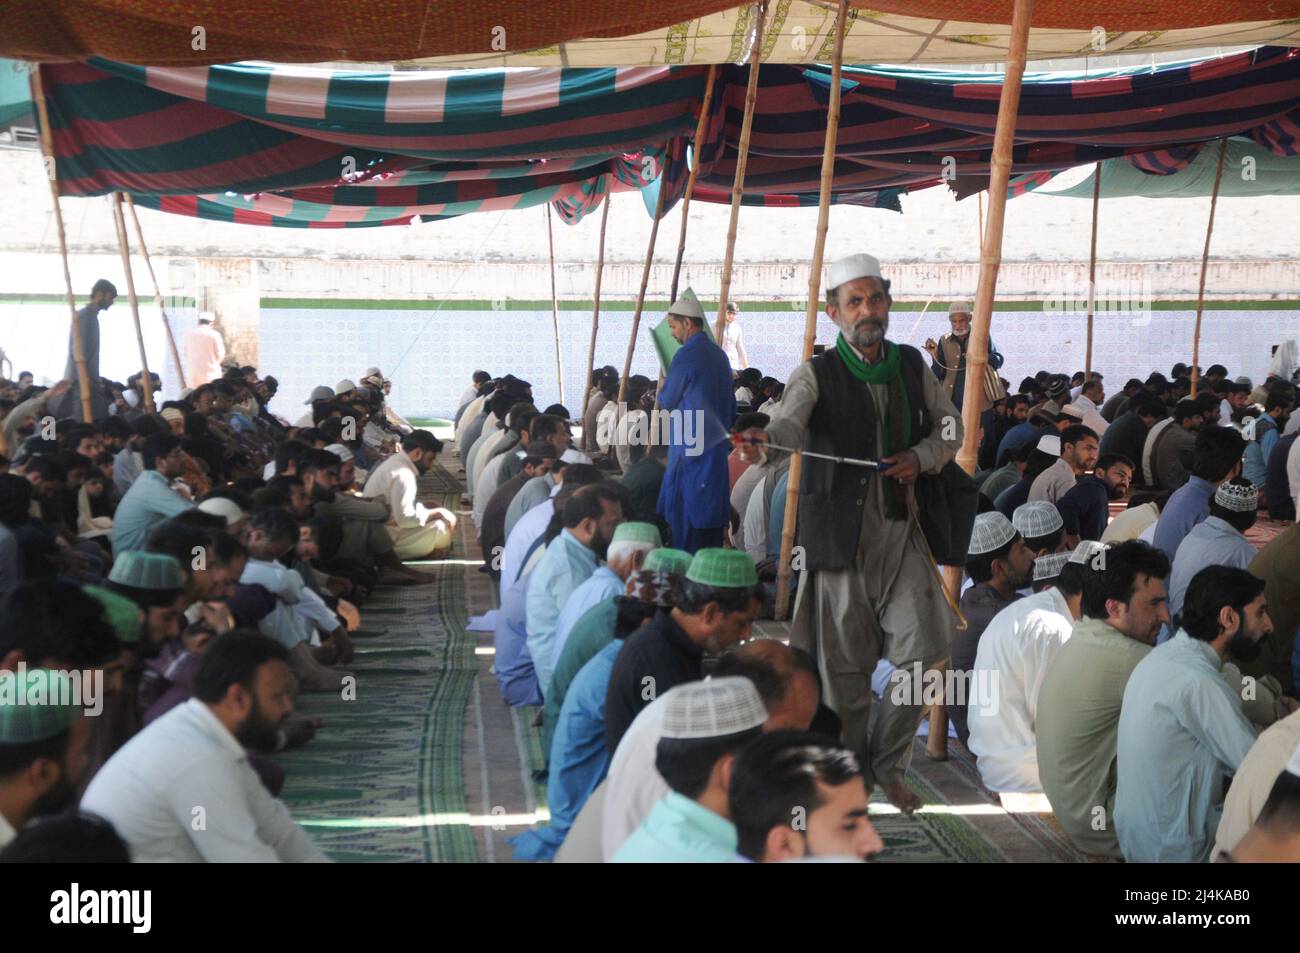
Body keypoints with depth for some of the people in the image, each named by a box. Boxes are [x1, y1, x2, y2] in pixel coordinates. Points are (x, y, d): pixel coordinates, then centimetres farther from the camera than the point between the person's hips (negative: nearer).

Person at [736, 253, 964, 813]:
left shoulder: (911, 365, 10)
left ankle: (888, 764, 17)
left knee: (923, 647, -2)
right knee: (844, 662, 2)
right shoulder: (817, 375, -5)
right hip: (839, 531, -4)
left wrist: (920, 457, -1)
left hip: (899, 527, 4)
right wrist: (764, 439, -47)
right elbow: (790, 424, -24)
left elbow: (950, 427, 20)